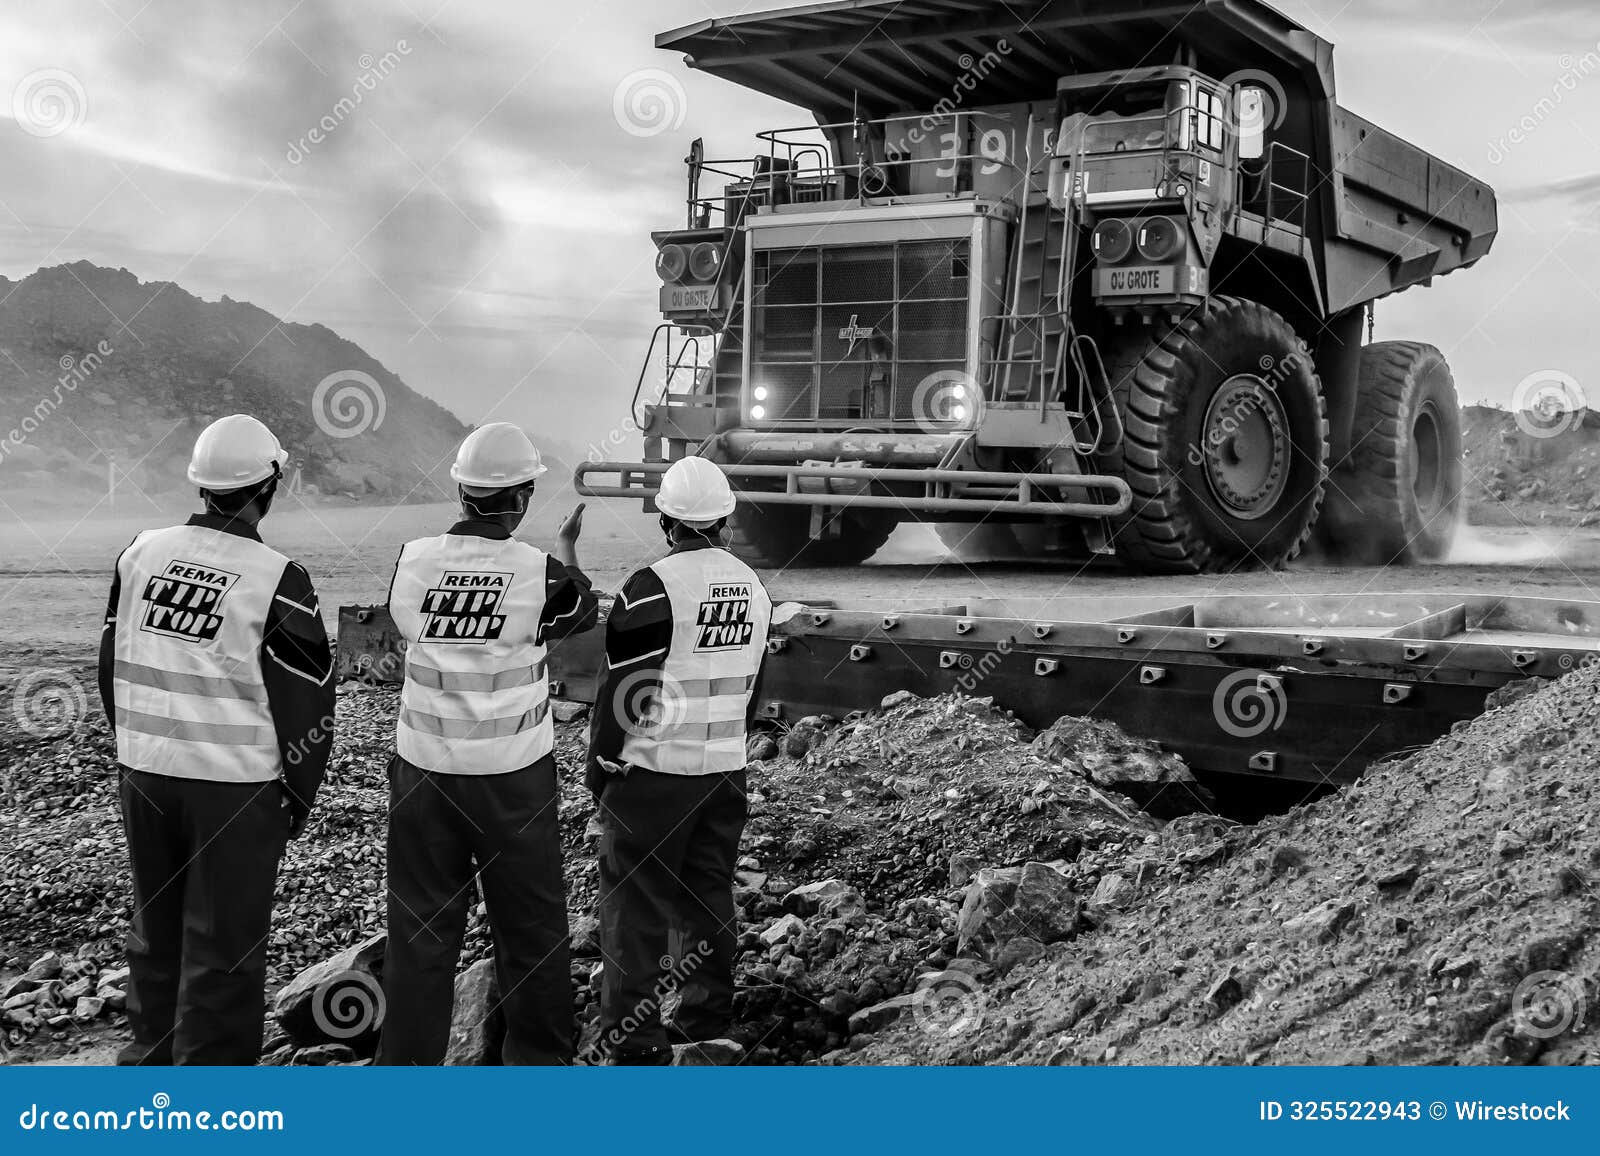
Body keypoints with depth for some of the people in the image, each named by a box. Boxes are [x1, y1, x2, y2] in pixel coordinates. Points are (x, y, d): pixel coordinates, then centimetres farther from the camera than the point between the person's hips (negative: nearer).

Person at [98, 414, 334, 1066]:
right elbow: (305, 703, -10)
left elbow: (112, 665, 10)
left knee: (156, 928, 21)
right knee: (222, 948, 5)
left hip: (144, 774, 5)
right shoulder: (276, 580, -14)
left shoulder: (141, 554, 1)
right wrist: (298, 797, 3)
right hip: (235, 787, -5)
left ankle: (150, 1056, 37)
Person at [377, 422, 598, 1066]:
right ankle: (539, 1056, 23)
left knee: (419, 926, 11)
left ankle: (406, 1061, 17)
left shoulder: (411, 562, -8)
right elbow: (582, 616, 7)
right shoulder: (538, 572, -14)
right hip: (514, 777, -2)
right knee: (532, 926, 13)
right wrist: (567, 548, 25)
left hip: (423, 772, 2)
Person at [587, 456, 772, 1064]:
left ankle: (633, 1033, 5)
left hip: (652, 770, -6)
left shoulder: (653, 587, -16)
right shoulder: (753, 586, 6)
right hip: (724, 769, 7)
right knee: (709, 892, 16)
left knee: (635, 900, 2)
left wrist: (600, 760, -2)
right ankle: (707, 1015, 25)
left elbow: (622, 687, -14)